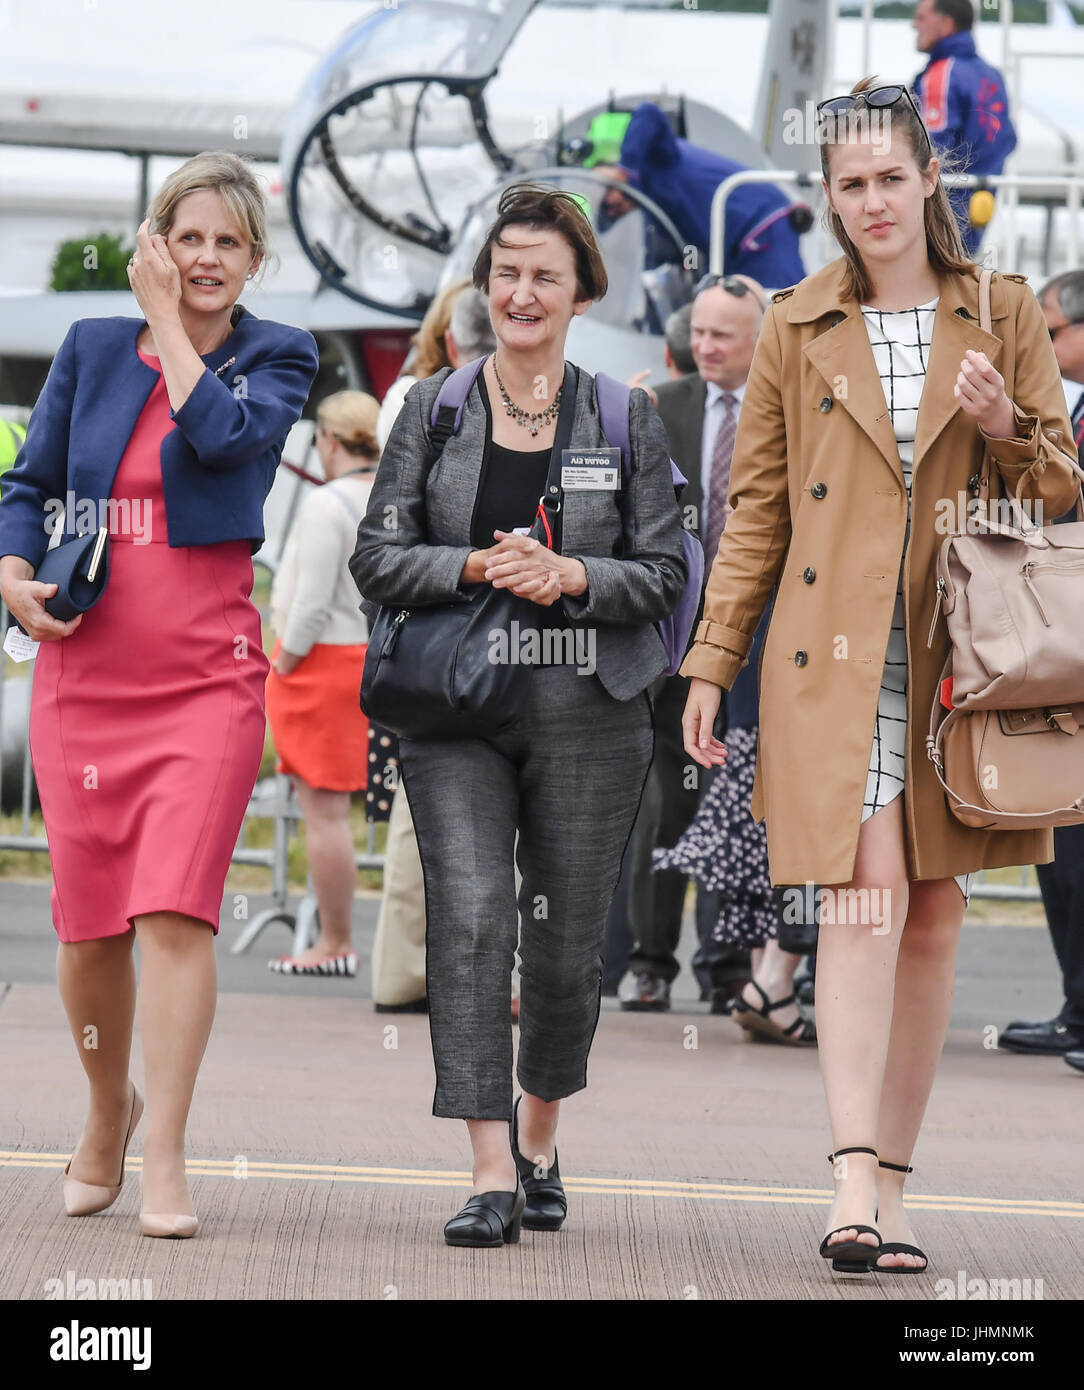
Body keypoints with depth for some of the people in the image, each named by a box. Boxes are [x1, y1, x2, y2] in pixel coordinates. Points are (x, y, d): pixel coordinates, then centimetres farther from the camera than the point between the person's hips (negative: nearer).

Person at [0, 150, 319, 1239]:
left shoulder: (277, 357, 3)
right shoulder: (91, 350, 9)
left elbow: (225, 434, -17)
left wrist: (166, 319, -7)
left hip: (206, 668, -3)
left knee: (176, 910, -14)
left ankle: (165, 1161, -10)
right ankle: (108, 1106, 31)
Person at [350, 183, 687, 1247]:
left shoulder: (626, 419, 6)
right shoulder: (433, 409, 7)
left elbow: (663, 575, 4)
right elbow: (376, 559, 3)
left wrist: (571, 575, -14)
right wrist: (478, 567, -13)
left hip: (589, 714, 1)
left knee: (565, 941, 4)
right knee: (470, 917, -14)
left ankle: (538, 1138, 30)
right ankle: (490, 1174, -15)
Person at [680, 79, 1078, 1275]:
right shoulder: (796, 328, 8)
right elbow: (757, 509, 10)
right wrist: (711, 660, 6)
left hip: (959, 658, 2)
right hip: (836, 653, -2)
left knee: (934, 913, 4)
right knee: (869, 894, -16)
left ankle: (891, 1185, 11)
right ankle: (856, 1185, -23)